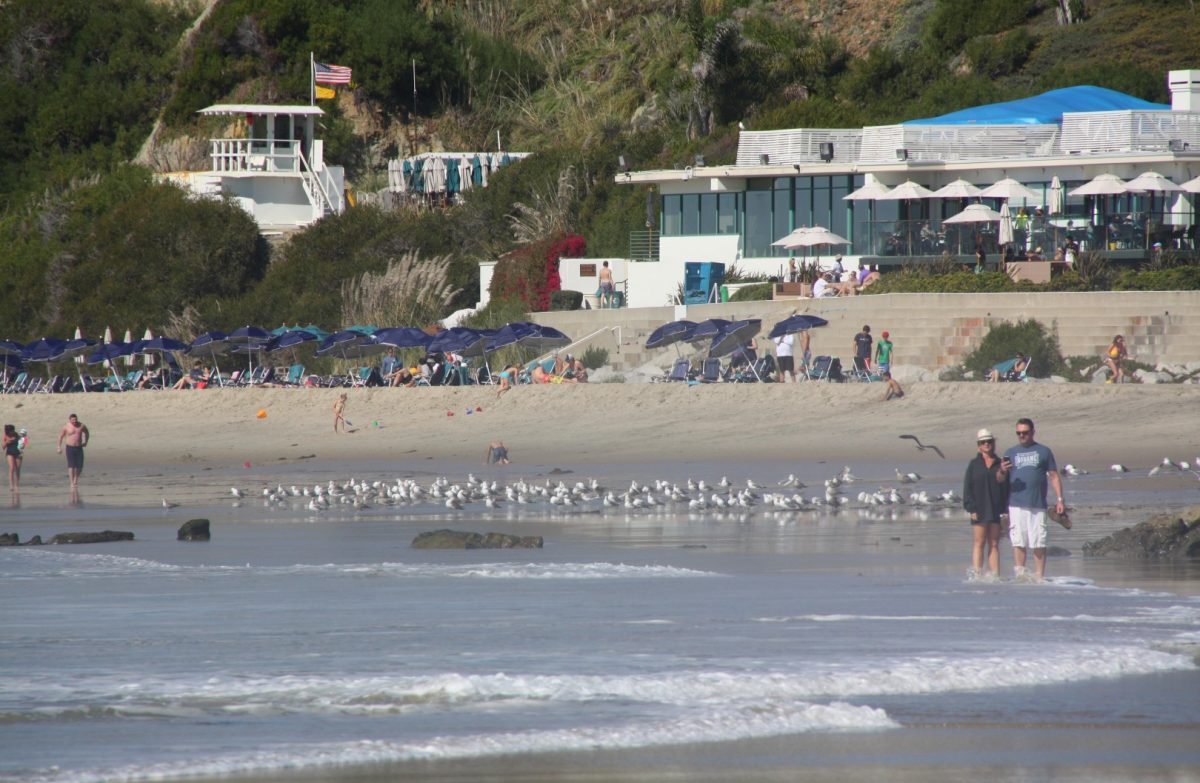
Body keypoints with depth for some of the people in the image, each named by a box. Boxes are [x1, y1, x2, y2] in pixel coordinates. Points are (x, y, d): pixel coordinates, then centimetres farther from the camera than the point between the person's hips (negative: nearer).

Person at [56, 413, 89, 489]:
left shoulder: (81, 426, 1)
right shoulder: (66, 427, -5)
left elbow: (87, 433, 21)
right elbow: (60, 436, 6)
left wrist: (85, 442, 12)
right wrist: (59, 447, 4)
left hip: (79, 448, 3)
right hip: (70, 448, -3)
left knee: (79, 466, -2)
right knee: (71, 466, -10)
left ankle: (76, 479, 23)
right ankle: (72, 483, -6)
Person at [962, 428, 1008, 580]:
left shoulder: (1000, 465, 10)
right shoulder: (974, 465, 5)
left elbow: (1006, 489, 9)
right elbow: (967, 488, 2)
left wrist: (1005, 510, 1)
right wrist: (971, 508, -8)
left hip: (996, 510, 2)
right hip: (979, 510, -2)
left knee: (994, 544, 3)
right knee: (979, 542, -4)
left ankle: (995, 575, 2)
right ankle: (976, 574, -6)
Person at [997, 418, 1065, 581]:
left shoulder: (1044, 452, 11)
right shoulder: (1011, 453, 14)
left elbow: (1054, 476, 10)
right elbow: (1000, 479, 10)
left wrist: (1060, 499, 1)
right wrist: (1002, 471, -14)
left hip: (1038, 506, -1)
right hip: (1016, 505, 1)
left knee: (1039, 545, -3)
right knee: (1018, 543, -3)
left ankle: (1039, 578, 1)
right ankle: (1020, 577, 0)